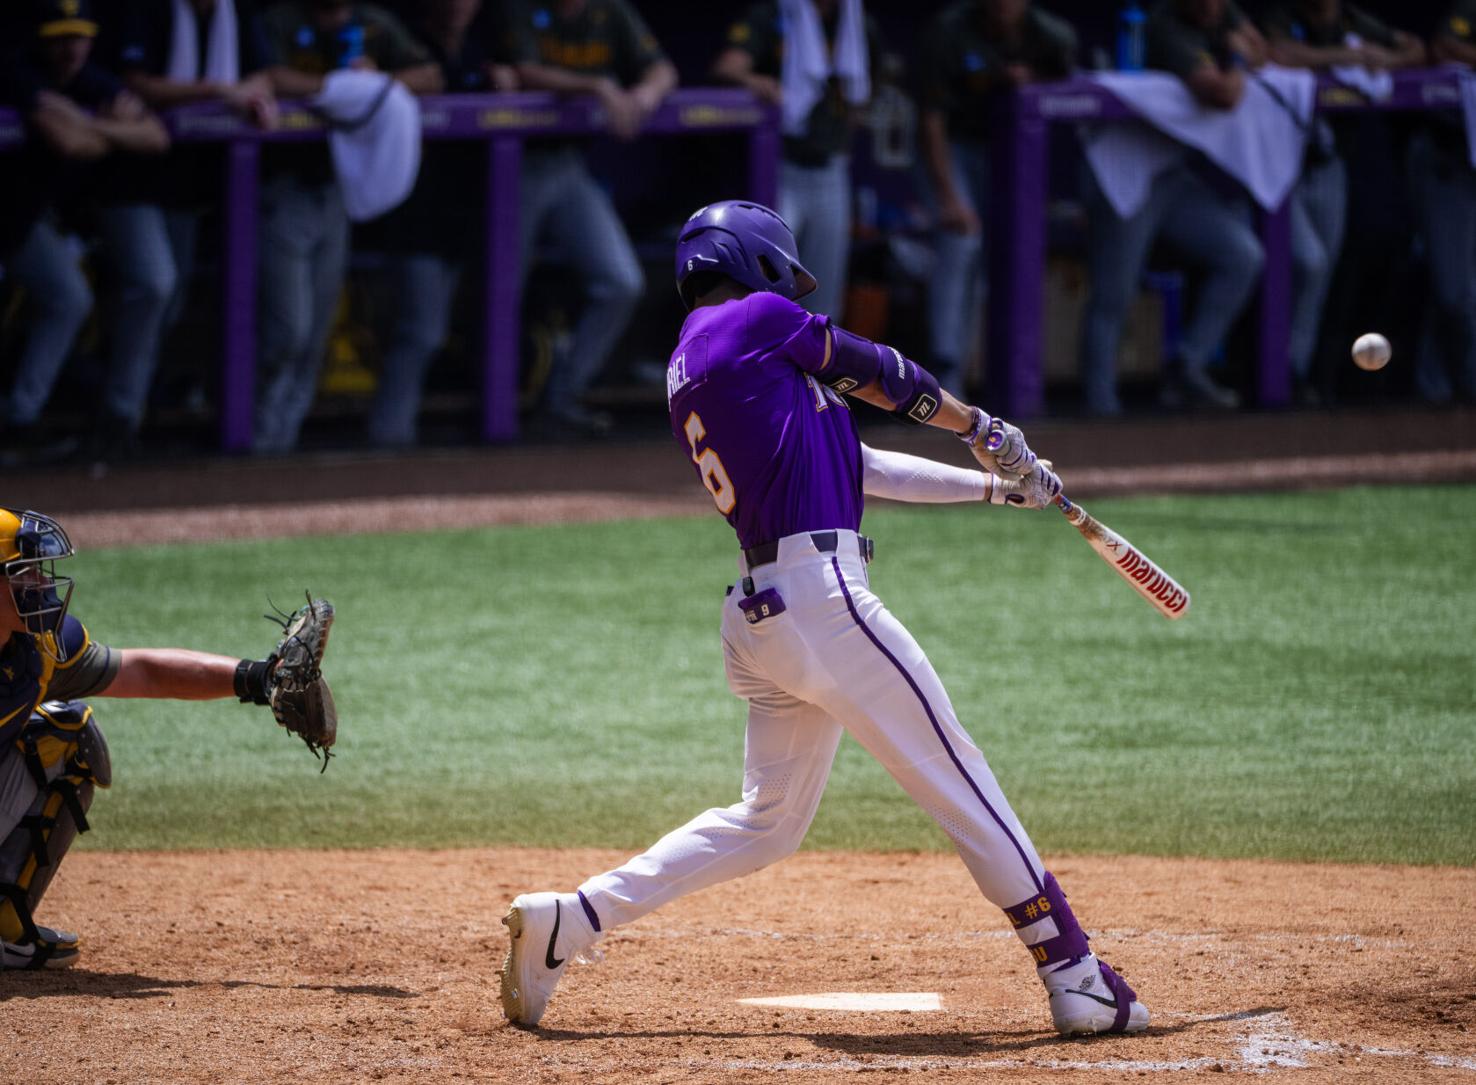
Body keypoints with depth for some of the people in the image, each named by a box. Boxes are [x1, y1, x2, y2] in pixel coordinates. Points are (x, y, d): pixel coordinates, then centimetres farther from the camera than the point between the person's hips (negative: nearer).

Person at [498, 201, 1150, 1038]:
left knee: (767, 820, 15)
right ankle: (1078, 983, -1)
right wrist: (982, 428, 24)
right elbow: (878, 372, 8)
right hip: (821, 598, -9)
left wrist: (994, 485, 27)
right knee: (960, 783, -3)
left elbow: (855, 465, 25)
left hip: (763, 616, 9)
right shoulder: (756, 320, -3)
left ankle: (567, 922, 10)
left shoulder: (692, 379, 22)